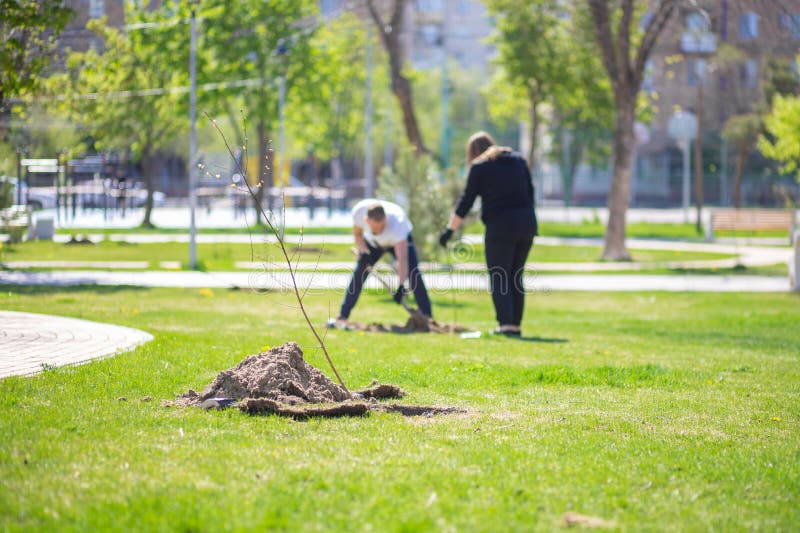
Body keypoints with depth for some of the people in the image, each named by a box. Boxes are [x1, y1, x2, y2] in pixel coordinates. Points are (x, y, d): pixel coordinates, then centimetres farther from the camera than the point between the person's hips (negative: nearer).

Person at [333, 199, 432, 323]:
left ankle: (427, 316, -17)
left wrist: (402, 285, -62)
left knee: (413, 273, -22)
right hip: (373, 242, 3)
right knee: (359, 273, -8)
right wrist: (364, 250, -26)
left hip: (401, 240, -3)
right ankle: (343, 315, 2)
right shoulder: (359, 211, -34)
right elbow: (357, 234, -10)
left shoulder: (397, 223, -46)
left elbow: (402, 258, -52)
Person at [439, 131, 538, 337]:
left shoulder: (479, 167, -1)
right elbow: (530, 193, 15)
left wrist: (450, 229, 1)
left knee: (498, 277, 0)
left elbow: (466, 201, -3)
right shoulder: (518, 161, 15)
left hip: (500, 226, -5)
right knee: (515, 277, 14)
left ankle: (506, 323, -12)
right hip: (527, 224, 5)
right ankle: (515, 325, 12)